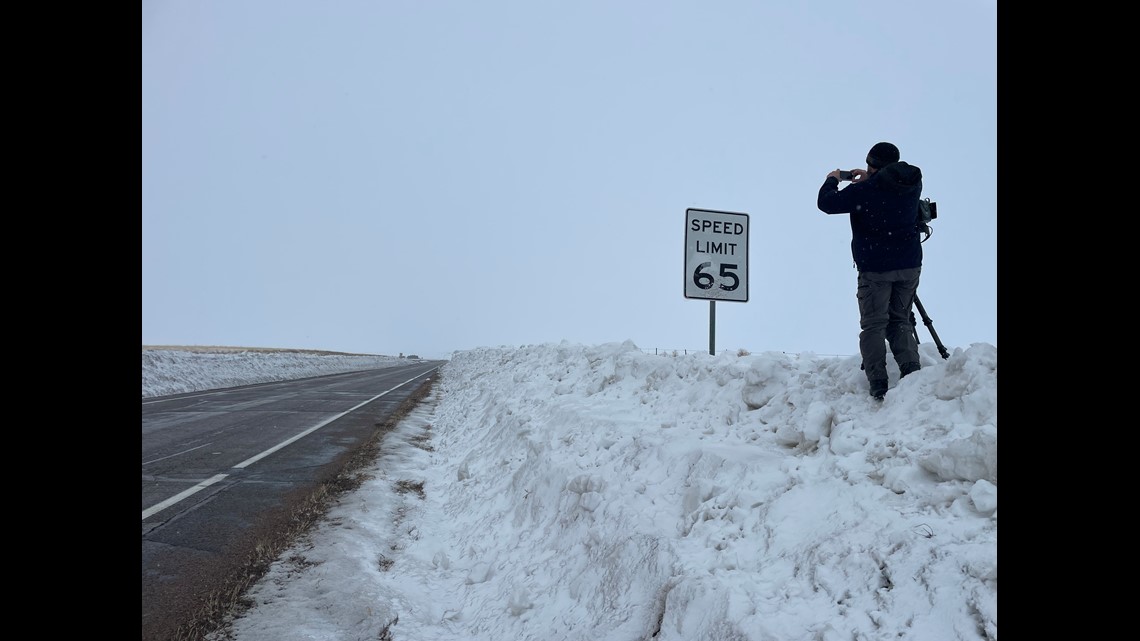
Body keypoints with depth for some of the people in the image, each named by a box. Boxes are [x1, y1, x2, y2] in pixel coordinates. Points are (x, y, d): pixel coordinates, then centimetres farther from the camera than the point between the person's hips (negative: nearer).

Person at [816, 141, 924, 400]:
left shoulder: (864, 191, -14)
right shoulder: (913, 184, 4)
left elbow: (826, 203, -10)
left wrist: (832, 180, 8)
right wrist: (870, 181, 20)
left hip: (875, 268, -5)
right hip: (910, 265, 5)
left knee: (873, 325, 0)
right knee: (900, 321, 15)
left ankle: (877, 385, -7)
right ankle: (912, 374, 3)